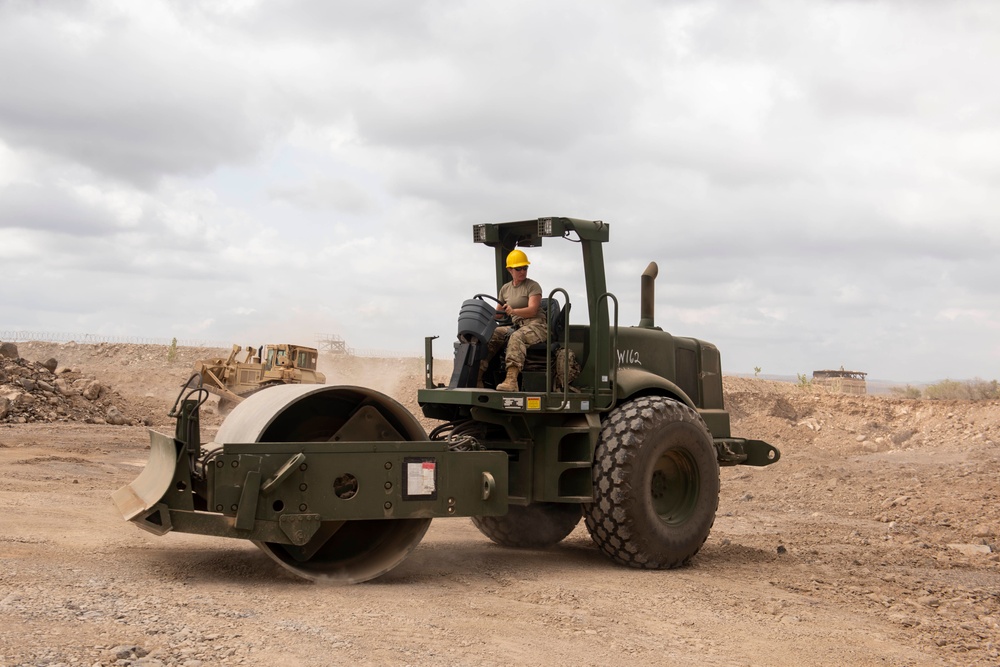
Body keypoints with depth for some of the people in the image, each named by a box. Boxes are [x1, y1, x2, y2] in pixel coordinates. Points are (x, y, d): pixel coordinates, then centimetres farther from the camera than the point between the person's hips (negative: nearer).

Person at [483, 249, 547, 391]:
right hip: (516, 326, 6)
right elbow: (498, 313, 24)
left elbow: (532, 310, -16)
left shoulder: (533, 286, -1)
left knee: (516, 337, -37)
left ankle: (511, 380, -54)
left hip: (536, 325, -6)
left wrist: (513, 311, -33)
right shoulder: (505, 289, 17)